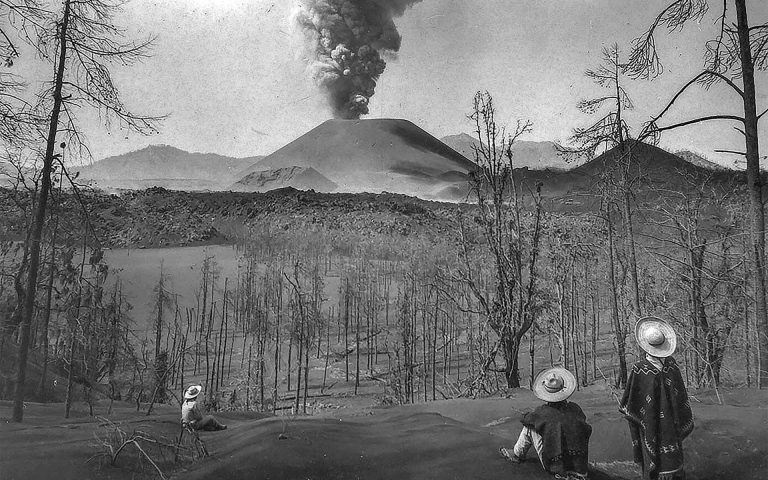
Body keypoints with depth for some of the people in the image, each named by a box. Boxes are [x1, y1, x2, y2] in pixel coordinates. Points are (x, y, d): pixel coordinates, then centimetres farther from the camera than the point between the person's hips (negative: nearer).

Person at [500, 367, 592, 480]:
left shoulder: (544, 412, -12)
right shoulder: (575, 409, -4)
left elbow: (524, 419, 7)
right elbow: (587, 430, 13)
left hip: (554, 466, -3)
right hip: (580, 465, 3)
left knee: (529, 427, 8)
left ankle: (517, 455, 30)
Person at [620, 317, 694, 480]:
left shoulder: (639, 369, -21)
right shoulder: (671, 364, -11)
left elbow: (629, 404, -13)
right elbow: (681, 395, 1)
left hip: (651, 422, -2)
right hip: (671, 423, 3)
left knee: (653, 452, 10)